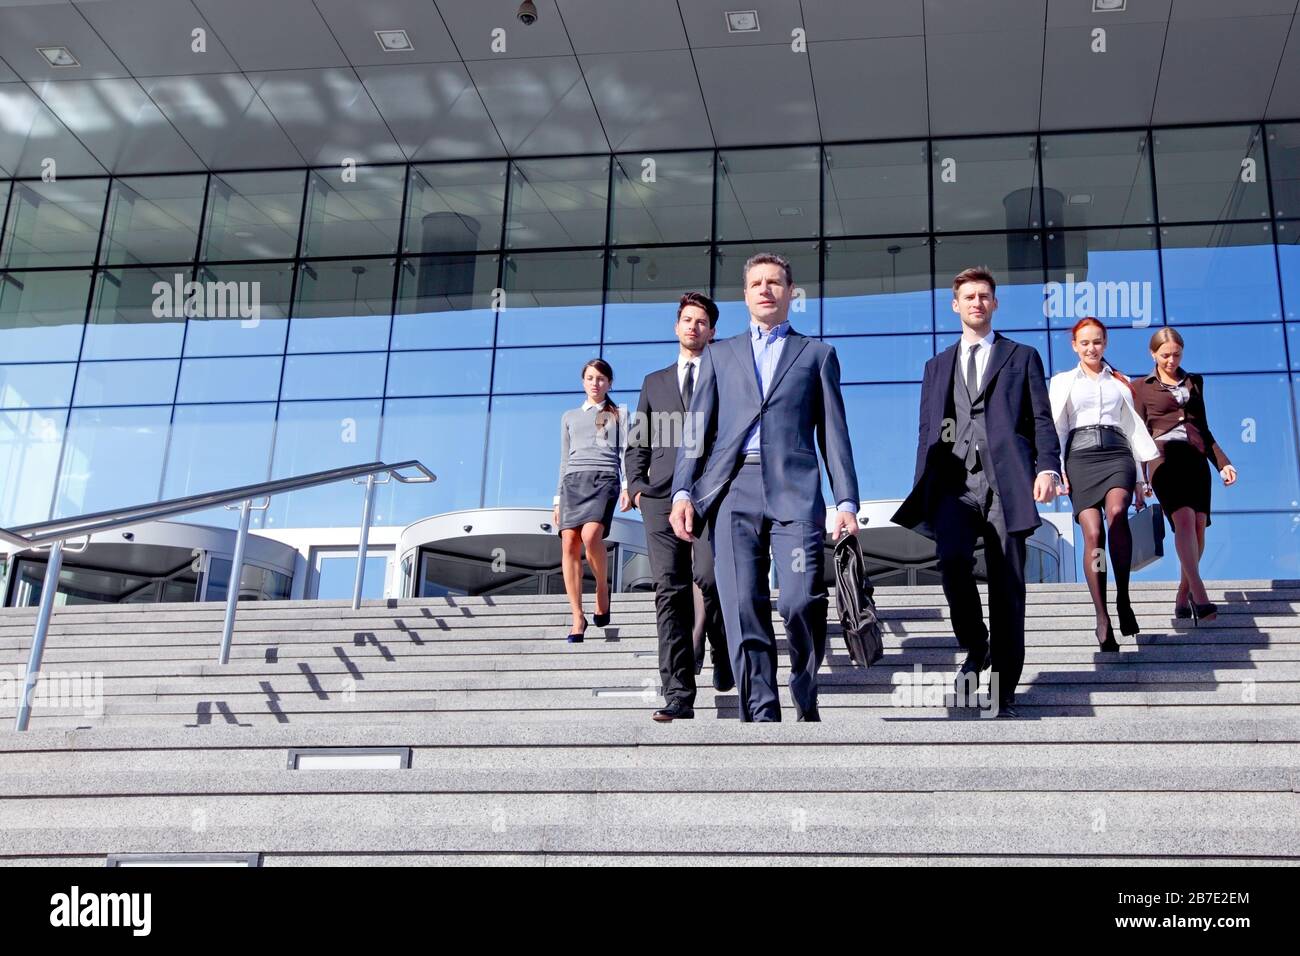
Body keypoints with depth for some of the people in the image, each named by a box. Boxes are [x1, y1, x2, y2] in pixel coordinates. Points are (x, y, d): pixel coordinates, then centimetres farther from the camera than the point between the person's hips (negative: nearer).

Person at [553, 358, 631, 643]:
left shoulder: (618, 415, 18)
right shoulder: (569, 417, 25)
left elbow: (624, 453, 10)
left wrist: (626, 486, -6)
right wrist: (558, 499, 17)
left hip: (604, 478, -3)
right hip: (574, 480, 3)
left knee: (591, 535, -28)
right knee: (569, 545, -13)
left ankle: (602, 588, -4)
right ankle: (578, 617, -13)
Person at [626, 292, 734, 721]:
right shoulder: (655, 382, 24)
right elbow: (636, 443, 22)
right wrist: (637, 484, 6)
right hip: (662, 496, 3)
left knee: (708, 577, -17)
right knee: (670, 591, -6)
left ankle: (724, 655, 14)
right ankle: (678, 694, -7)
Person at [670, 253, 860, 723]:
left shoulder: (816, 353, 19)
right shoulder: (719, 355, 23)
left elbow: (833, 432, 12)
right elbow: (697, 428, 15)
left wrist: (846, 501, 1)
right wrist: (683, 491, 1)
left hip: (793, 488, -2)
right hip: (732, 490, 2)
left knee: (802, 601, -14)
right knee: (743, 609, -7)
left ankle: (805, 699, 9)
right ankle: (761, 715, -4)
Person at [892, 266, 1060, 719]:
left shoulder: (1022, 358, 15)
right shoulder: (937, 367, 22)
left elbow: (1042, 420, 8)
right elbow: (927, 433, 19)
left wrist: (1047, 466, -9)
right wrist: (923, 493, 10)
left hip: (1005, 482, -1)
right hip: (954, 483, 1)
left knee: (1008, 588, -3)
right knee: (952, 557, -26)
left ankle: (1003, 695, 5)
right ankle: (974, 648, -1)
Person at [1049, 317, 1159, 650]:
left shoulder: (1120, 382, 21)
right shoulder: (1062, 381, 18)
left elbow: (1133, 428, 20)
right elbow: (1055, 427, 10)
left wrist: (1139, 479, 14)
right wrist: (1056, 469, -4)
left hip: (1116, 453, 1)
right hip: (1080, 455, 0)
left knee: (1117, 513, -30)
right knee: (1093, 534, -15)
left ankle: (1123, 598, -25)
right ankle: (1102, 617, -14)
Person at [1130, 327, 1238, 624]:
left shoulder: (1194, 383, 20)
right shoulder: (1141, 388, 9)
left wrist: (1223, 462, 16)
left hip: (1196, 458, 4)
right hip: (1165, 458, -4)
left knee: (1199, 525, -6)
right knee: (1185, 519, -22)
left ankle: (1183, 597, 5)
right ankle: (1199, 597, -32)